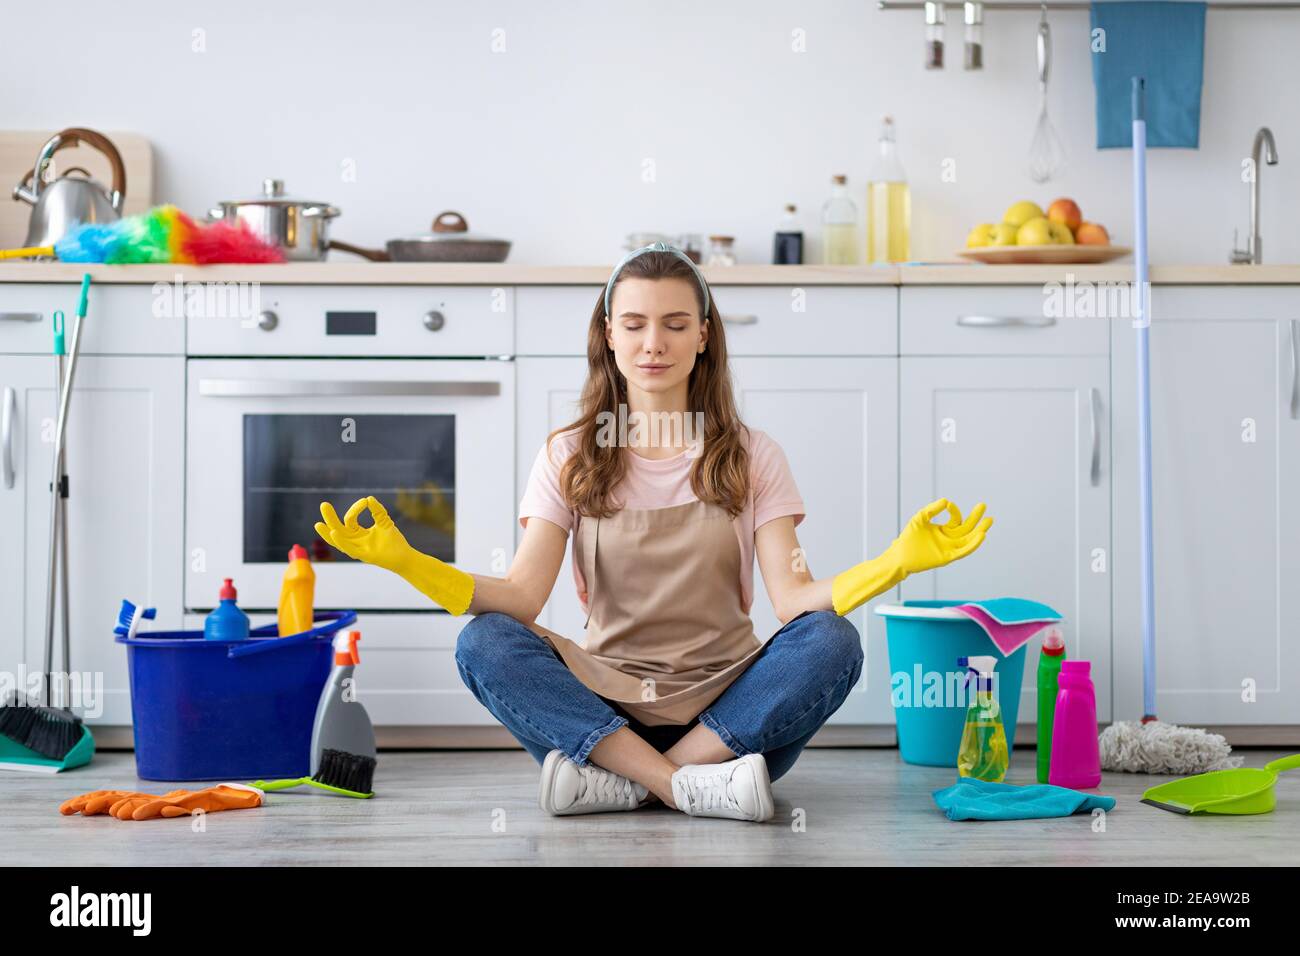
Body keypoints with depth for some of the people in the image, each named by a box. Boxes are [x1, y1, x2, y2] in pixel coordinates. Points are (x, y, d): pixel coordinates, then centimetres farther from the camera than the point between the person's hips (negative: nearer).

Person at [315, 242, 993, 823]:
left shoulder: (751, 457, 8)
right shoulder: (570, 457, 8)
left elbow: (793, 598, -6)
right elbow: (523, 596, -6)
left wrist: (899, 562, -24)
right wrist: (406, 562, -22)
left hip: (725, 709, 0)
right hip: (607, 702, 0)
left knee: (830, 640, -28)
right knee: (484, 643, -26)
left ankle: (622, 783, -26)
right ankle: (688, 788, -30)